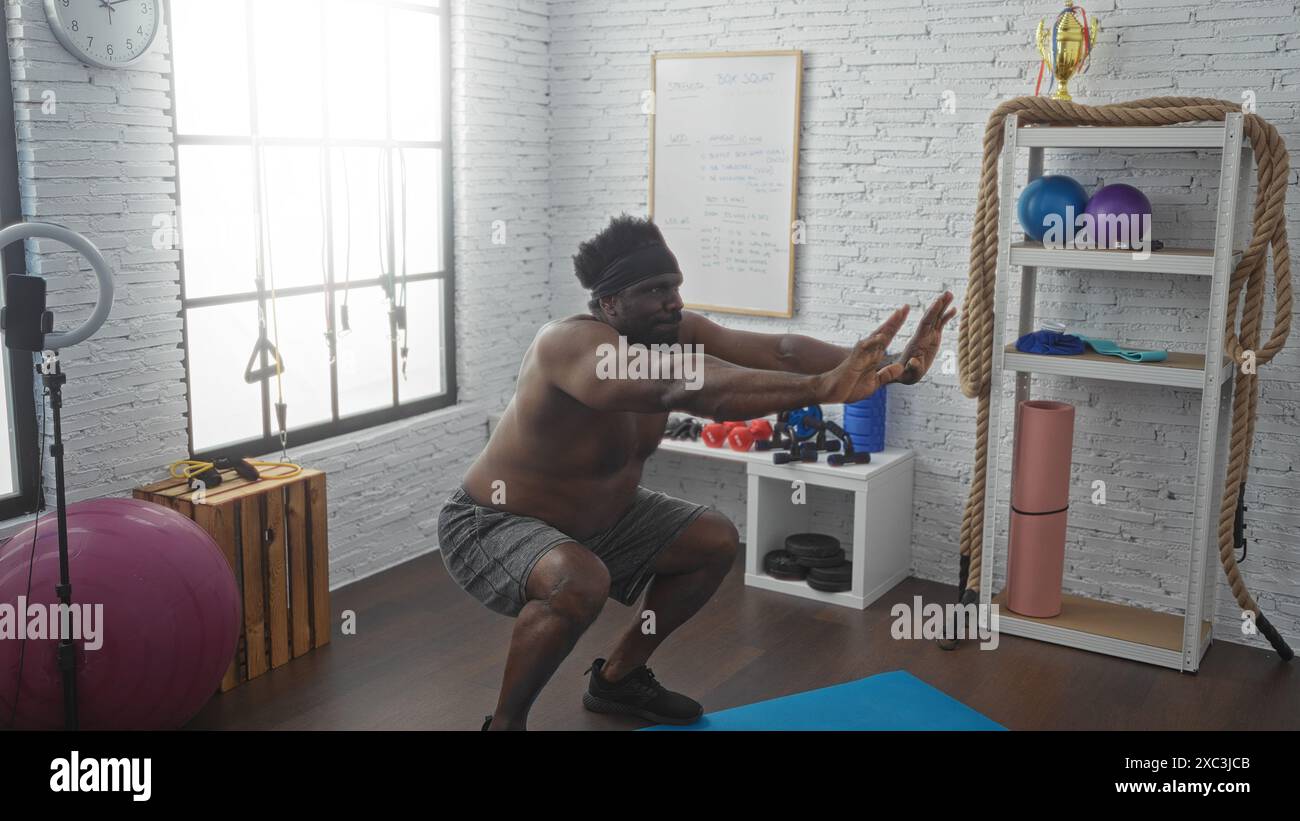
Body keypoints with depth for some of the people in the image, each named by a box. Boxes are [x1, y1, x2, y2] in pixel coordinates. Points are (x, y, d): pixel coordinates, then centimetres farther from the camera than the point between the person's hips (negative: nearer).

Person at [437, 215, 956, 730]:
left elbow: (777, 350, -21)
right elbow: (686, 387, -52)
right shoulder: (573, 344, -35)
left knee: (715, 541, 8)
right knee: (581, 581, -38)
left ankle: (617, 676, 22)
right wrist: (820, 388, -61)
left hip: (595, 516, 9)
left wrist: (890, 367, -35)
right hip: (489, 525, -9)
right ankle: (504, 722, -12)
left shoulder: (674, 334, -10)